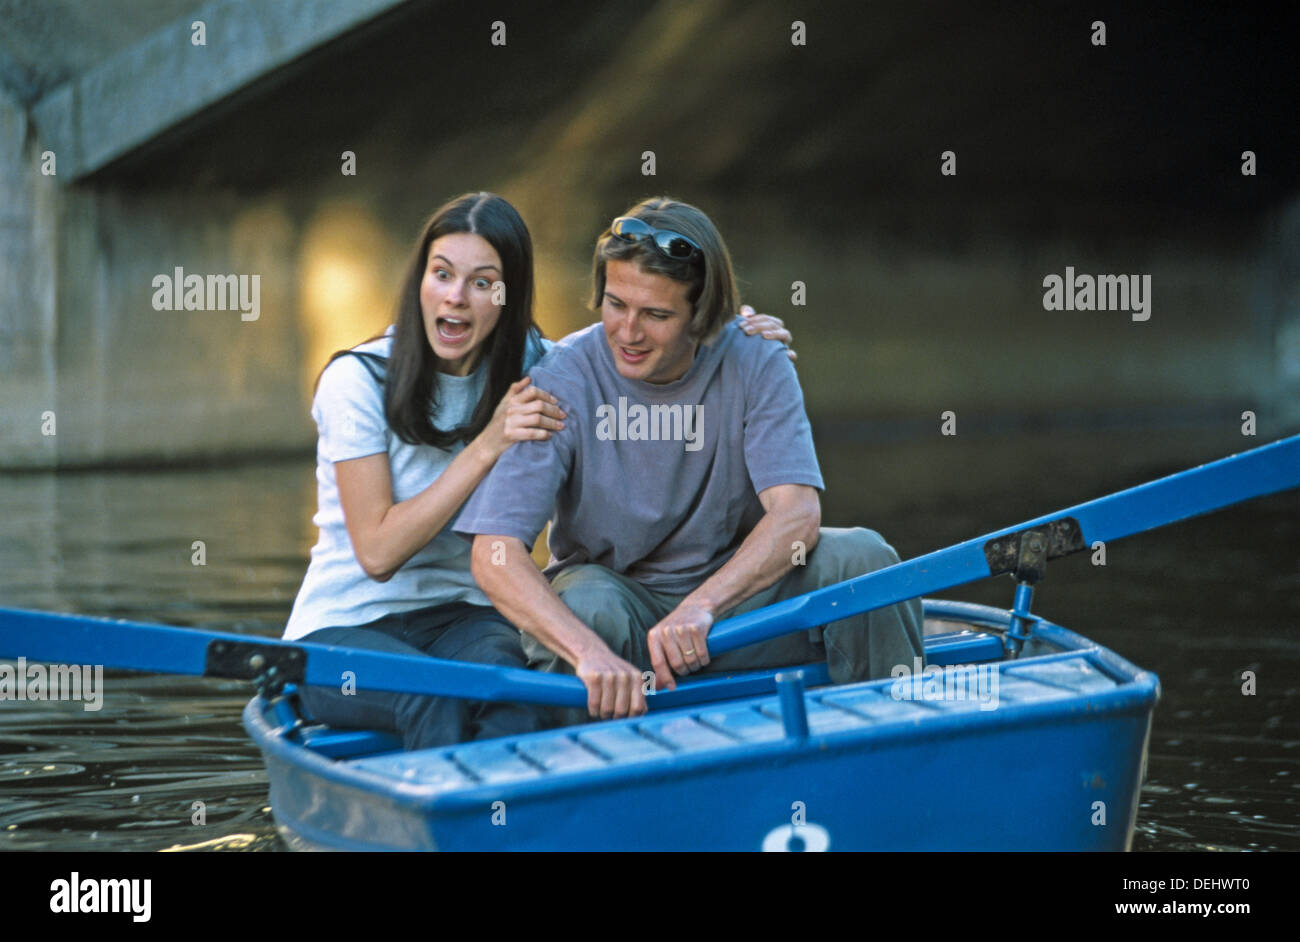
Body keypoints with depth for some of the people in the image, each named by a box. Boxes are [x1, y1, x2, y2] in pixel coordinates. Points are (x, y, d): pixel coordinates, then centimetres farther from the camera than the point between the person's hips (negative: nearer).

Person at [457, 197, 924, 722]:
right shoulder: (562, 383, -17)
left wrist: (701, 606, -39)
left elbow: (797, 513, -21)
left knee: (860, 556, -23)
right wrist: (589, 651, -44)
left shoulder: (753, 363, -11)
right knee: (587, 608, -36)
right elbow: (494, 554, -26)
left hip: (737, 591, 2)